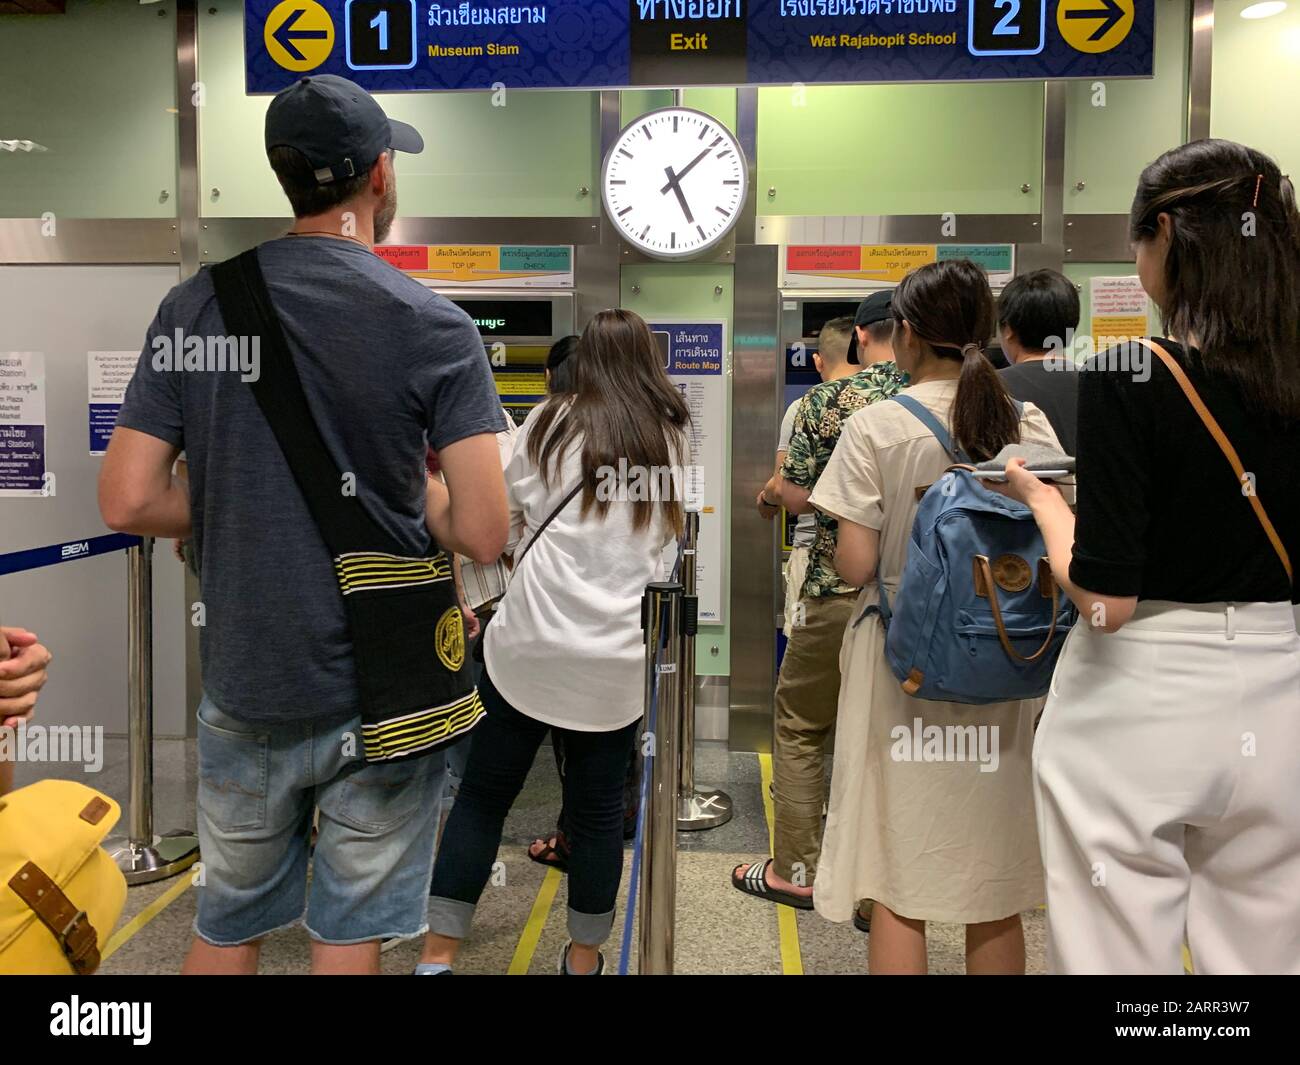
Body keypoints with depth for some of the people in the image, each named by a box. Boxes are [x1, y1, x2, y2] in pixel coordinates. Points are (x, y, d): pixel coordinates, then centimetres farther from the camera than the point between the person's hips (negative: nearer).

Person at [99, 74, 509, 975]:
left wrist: (247, 505, 10)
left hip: (247, 688, 3)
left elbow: (128, 502, -5)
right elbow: (484, 533, -17)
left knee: (230, 921, 22)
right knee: (351, 929, 15)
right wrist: (412, 486, 3)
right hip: (383, 690, -2)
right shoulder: (434, 326, -11)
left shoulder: (196, 306, -3)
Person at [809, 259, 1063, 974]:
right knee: (995, 894, 16)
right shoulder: (1030, 426, 1)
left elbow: (855, 565, -12)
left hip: (905, 667, -3)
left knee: (899, 889, 9)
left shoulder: (875, 428, -10)